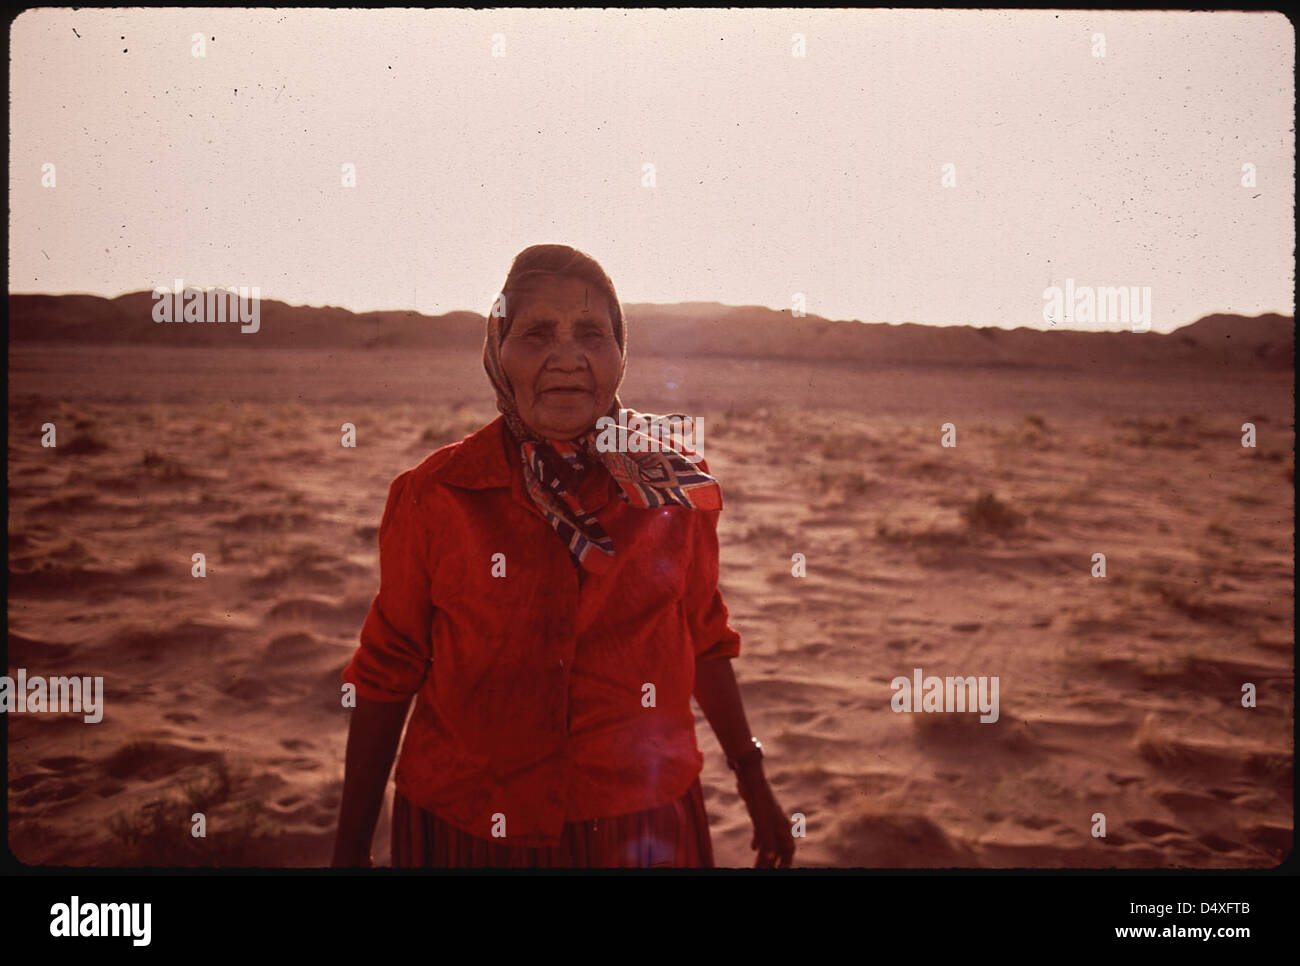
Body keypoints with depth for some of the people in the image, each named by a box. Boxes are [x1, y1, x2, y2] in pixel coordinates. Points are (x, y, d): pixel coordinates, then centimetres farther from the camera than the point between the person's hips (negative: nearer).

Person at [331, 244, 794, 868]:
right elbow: (386, 675, -3)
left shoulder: (676, 486, -4)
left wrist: (754, 785, 13)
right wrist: (350, 849, 0)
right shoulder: (433, 499, -9)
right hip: (467, 834, -1)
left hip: (643, 828, 2)